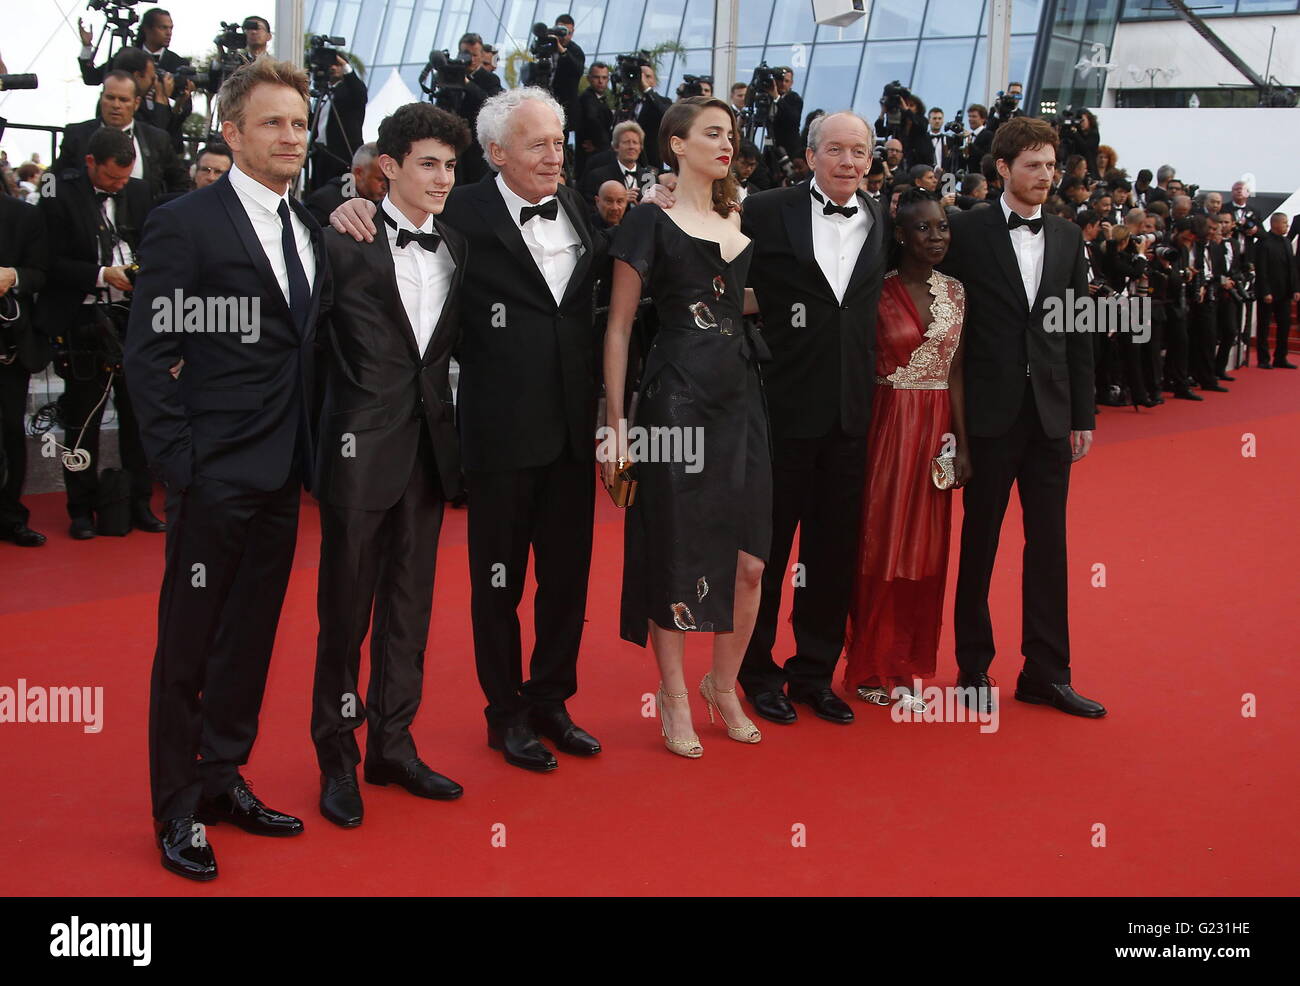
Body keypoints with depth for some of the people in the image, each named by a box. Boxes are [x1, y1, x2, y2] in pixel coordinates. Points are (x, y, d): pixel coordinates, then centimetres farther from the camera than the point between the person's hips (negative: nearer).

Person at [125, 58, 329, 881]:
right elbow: (147, 356, -10)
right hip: (216, 473, -6)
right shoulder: (186, 224, -8)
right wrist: (176, 460, -13)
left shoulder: (309, 228, 11)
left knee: (251, 637, 14)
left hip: (282, 473, 6)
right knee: (187, 646, 4)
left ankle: (224, 780, 29)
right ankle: (178, 811, 17)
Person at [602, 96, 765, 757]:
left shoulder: (738, 223, 15)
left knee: (748, 562, 4)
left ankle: (723, 687, 25)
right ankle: (674, 699, 20)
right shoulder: (651, 220, -3)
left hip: (740, 398, 6)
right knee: (675, 560, 3)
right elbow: (619, 326, -5)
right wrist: (615, 423, -9)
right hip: (676, 399, -5)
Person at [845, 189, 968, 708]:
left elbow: (955, 371, 6)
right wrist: (859, 438, -10)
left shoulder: (955, 292, 7)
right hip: (888, 426, -4)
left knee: (925, 548, 9)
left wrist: (962, 444, 2)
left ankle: (907, 664, 21)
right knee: (881, 544, 3)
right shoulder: (879, 291, -5)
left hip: (937, 429, 4)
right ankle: (872, 668, 16)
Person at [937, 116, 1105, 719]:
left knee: (1049, 542, 7)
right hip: (992, 411, -4)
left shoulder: (1067, 238, 10)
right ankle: (973, 666, 18)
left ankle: (1046, 671, 16)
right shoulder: (969, 231, -4)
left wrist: (1083, 414, 6)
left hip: (1051, 413, 4)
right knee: (979, 539, 6)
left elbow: (1078, 331, 10)